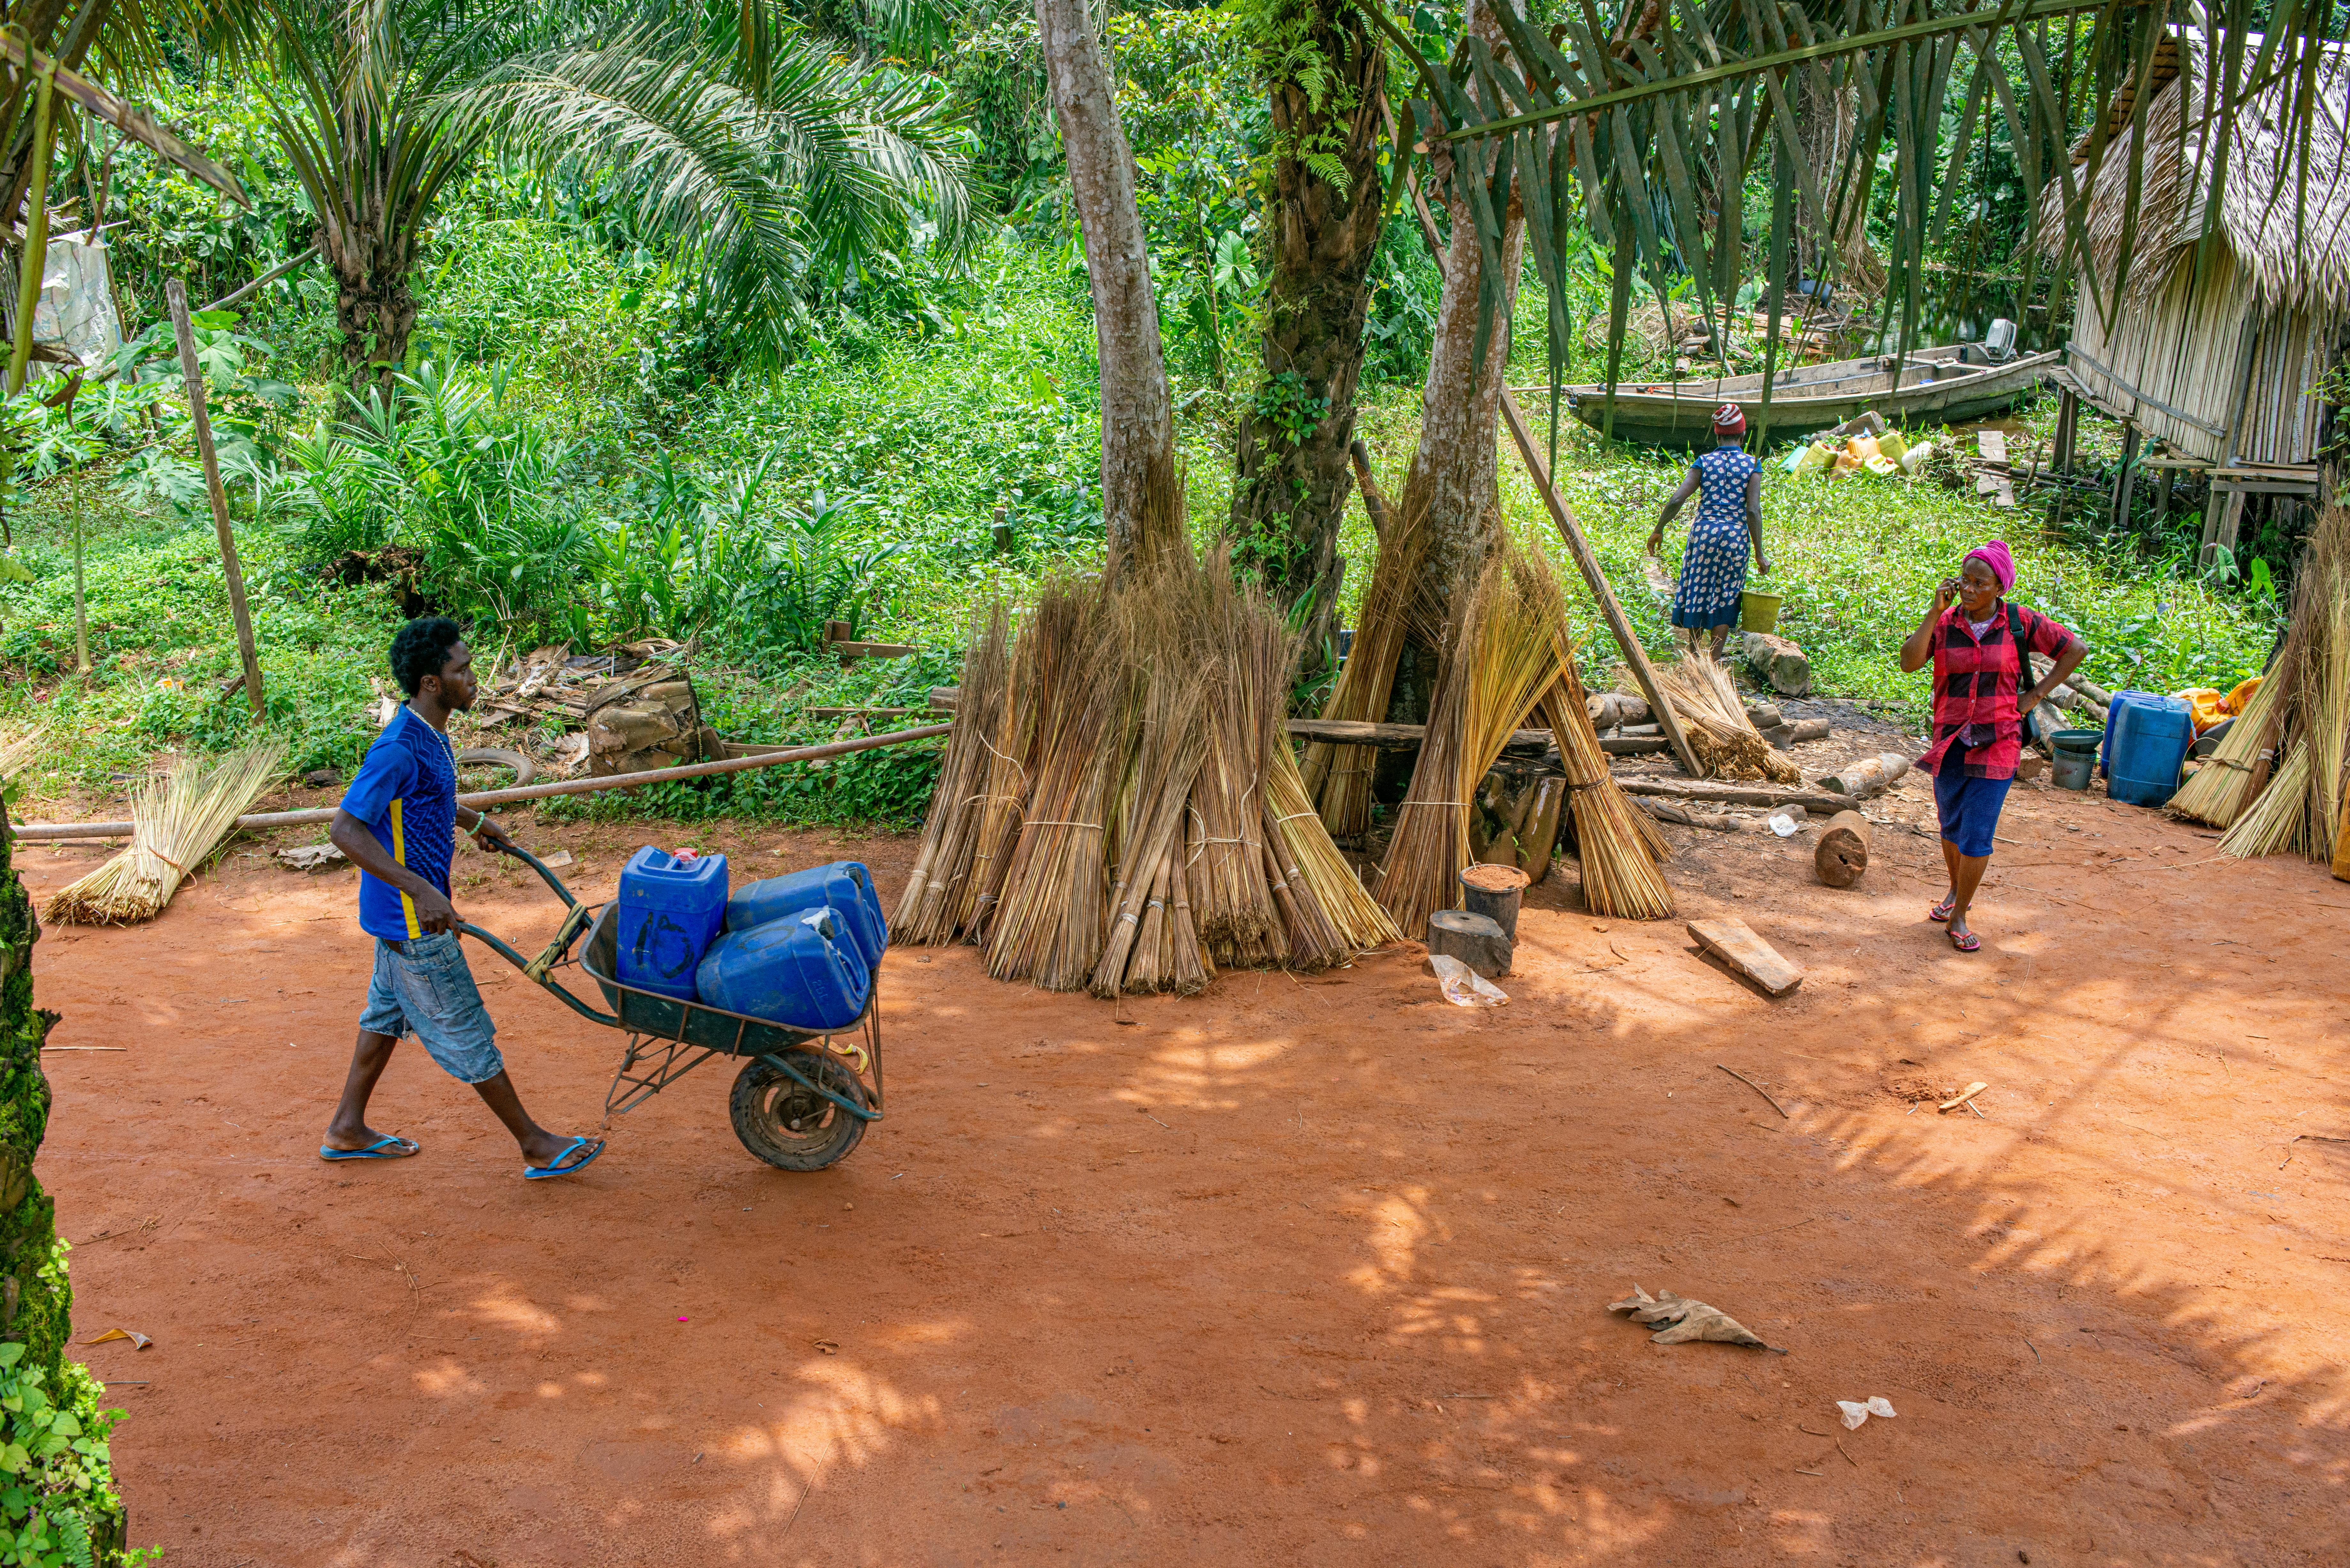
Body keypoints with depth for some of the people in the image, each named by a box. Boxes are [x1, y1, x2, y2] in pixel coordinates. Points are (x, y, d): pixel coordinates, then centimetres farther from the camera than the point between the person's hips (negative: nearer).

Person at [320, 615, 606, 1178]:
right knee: (464, 1031, 0)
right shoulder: (398, 749, -27)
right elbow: (346, 829, -32)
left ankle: (348, 1129, 34)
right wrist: (420, 890, -39)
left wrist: (475, 821, 37)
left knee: (390, 1010, 21)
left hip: (407, 910, 10)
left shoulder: (430, 733, 4)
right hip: (412, 920, -10)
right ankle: (535, 1146, 9)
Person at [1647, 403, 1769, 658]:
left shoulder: (1705, 462, 2)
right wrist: (1759, 554, -6)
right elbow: (1753, 511, -9)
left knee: (1699, 591, 14)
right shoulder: (1752, 466, -1)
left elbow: (1677, 500, -6)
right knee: (1725, 597, 9)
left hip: (1704, 531, 1)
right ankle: (1714, 661, 9)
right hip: (1736, 535, -1)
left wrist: (1658, 530, 5)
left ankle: (1693, 656, 21)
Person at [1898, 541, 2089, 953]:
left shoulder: (2020, 623, -5)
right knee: (1952, 825, 17)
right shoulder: (1946, 623, -3)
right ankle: (1956, 890, 42)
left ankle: (1958, 919, 4)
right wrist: (1935, 613, -20)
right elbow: (1909, 663, -17)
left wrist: (2037, 695, -2)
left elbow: (2076, 650, 3)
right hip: (1950, 738, 3)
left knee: (1977, 833, -6)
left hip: (1997, 741, -2)